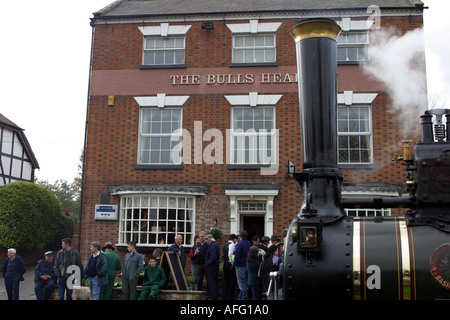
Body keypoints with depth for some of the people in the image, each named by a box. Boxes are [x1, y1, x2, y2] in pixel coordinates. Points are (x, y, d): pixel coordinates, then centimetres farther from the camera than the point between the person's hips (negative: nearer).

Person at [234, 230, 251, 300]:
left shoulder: (239, 244, -14)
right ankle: (246, 297, 20)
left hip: (241, 266, -7)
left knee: (242, 283, -3)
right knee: (246, 282, 15)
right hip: (248, 265, 7)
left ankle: (243, 298, -1)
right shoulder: (249, 243, 9)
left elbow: (237, 256, -17)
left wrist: (235, 264, -7)